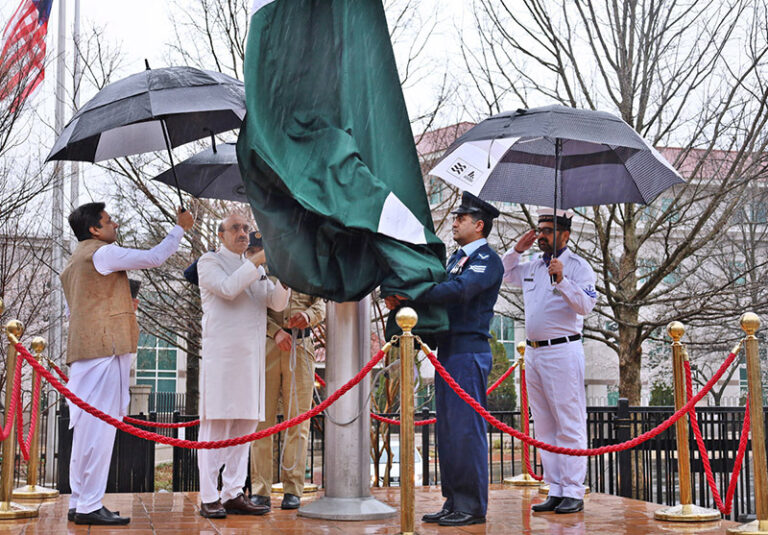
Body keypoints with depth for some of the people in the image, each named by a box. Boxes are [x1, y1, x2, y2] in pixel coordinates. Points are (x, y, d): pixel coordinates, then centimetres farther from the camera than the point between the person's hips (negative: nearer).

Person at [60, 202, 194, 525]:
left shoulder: (73, 264, 25)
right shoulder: (102, 252, -6)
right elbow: (153, 258, -10)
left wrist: (119, 305, 28)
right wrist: (180, 229, 2)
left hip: (84, 350, 10)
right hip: (104, 348, -10)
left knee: (88, 427, 10)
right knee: (99, 425, -11)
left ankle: (79, 503, 11)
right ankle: (89, 506, -12)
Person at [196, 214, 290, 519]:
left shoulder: (255, 268, 23)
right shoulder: (210, 262, 5)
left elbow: (277, 303, 11)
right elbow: (227, 288, -15)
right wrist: (257, 261, -14)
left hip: (251, 357, 7)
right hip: (222, 354, -6)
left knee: (245, 425, 4)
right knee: (216, 425, -7)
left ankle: (233, 495, 9)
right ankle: (209, 499, -5)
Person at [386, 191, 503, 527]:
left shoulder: (487, 260, -7)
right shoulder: (457, 258, 22)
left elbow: (459, 289, -24)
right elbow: (441, 294, 14)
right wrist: (401, 297, -5)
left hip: (469, 352, -9)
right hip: (448, 351, 9)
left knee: (466, 430, -8)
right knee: (447, 430, 10)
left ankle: (472, 507, -2)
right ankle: (453, 502, 16)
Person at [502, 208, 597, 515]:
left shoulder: (577, 266, -4)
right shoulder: (532, 267, 16)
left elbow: (586, 305, -16)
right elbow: (504, 274, 32)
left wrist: (562, 280, -27)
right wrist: (517, 250, 17)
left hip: (562, 351, -7)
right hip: (533, 352, 8)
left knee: (569, 425, -6)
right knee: (544, 427, 9)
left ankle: (574, 492, -3)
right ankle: (555, 490, 14)